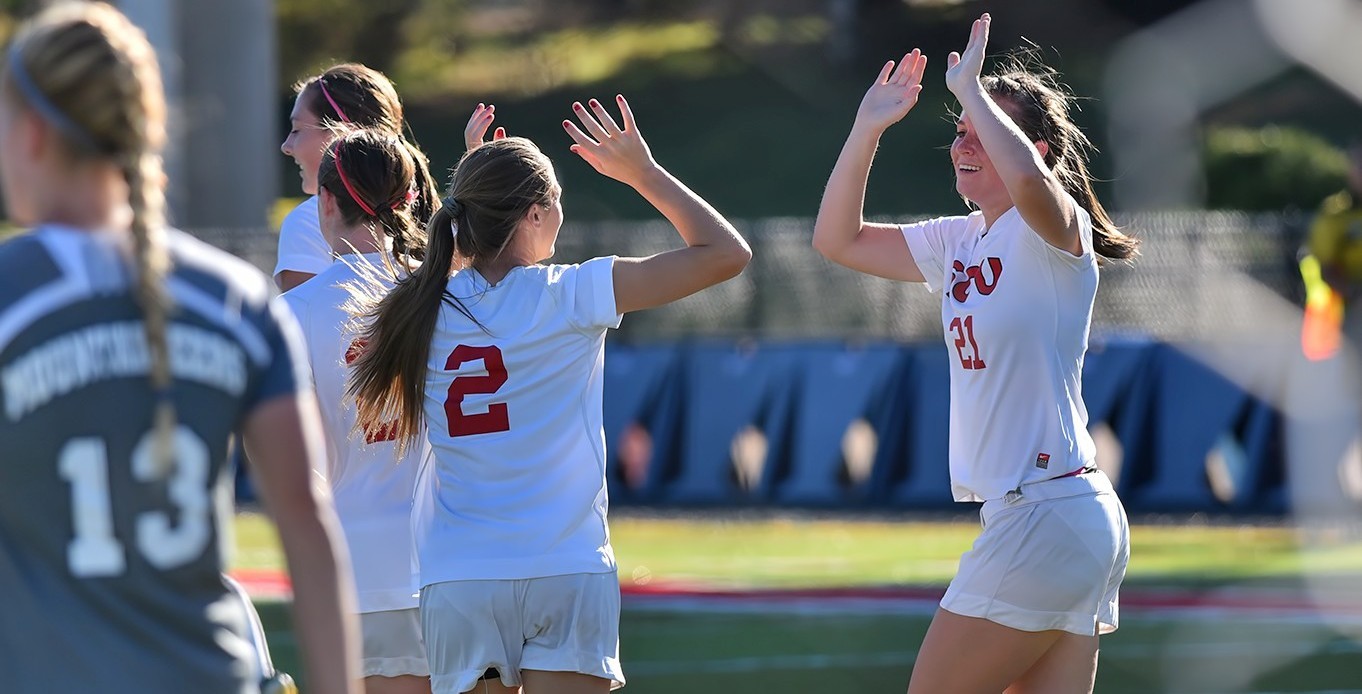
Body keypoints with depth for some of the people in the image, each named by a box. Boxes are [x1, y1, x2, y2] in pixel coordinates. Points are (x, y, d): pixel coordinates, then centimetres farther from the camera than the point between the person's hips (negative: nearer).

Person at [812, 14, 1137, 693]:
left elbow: (1031, 183, -35)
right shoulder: (959, 243, 16)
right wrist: (867, 128, 8)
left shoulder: (1054, 232, -10)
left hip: (1048, 510, -9)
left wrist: (973, 90, -21)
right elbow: (838, 239, 19)